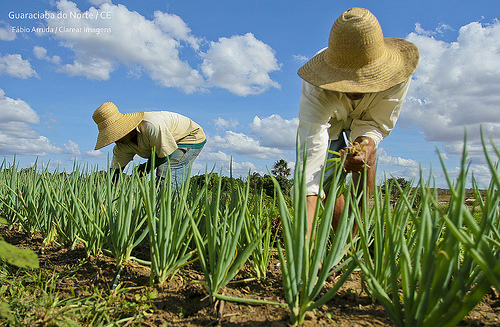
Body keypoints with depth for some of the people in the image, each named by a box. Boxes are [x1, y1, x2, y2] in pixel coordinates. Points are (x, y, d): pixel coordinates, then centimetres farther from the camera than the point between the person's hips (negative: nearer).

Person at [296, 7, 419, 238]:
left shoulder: (397, 77, -36)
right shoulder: (317, 90, -44)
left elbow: (376, 124, -24)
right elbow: (312, 149, -53)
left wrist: (366, 145, -50)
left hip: (363, 120, 2)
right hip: (328, 123, -2)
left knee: (366, 158, -25)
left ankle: (352, 235, -10)